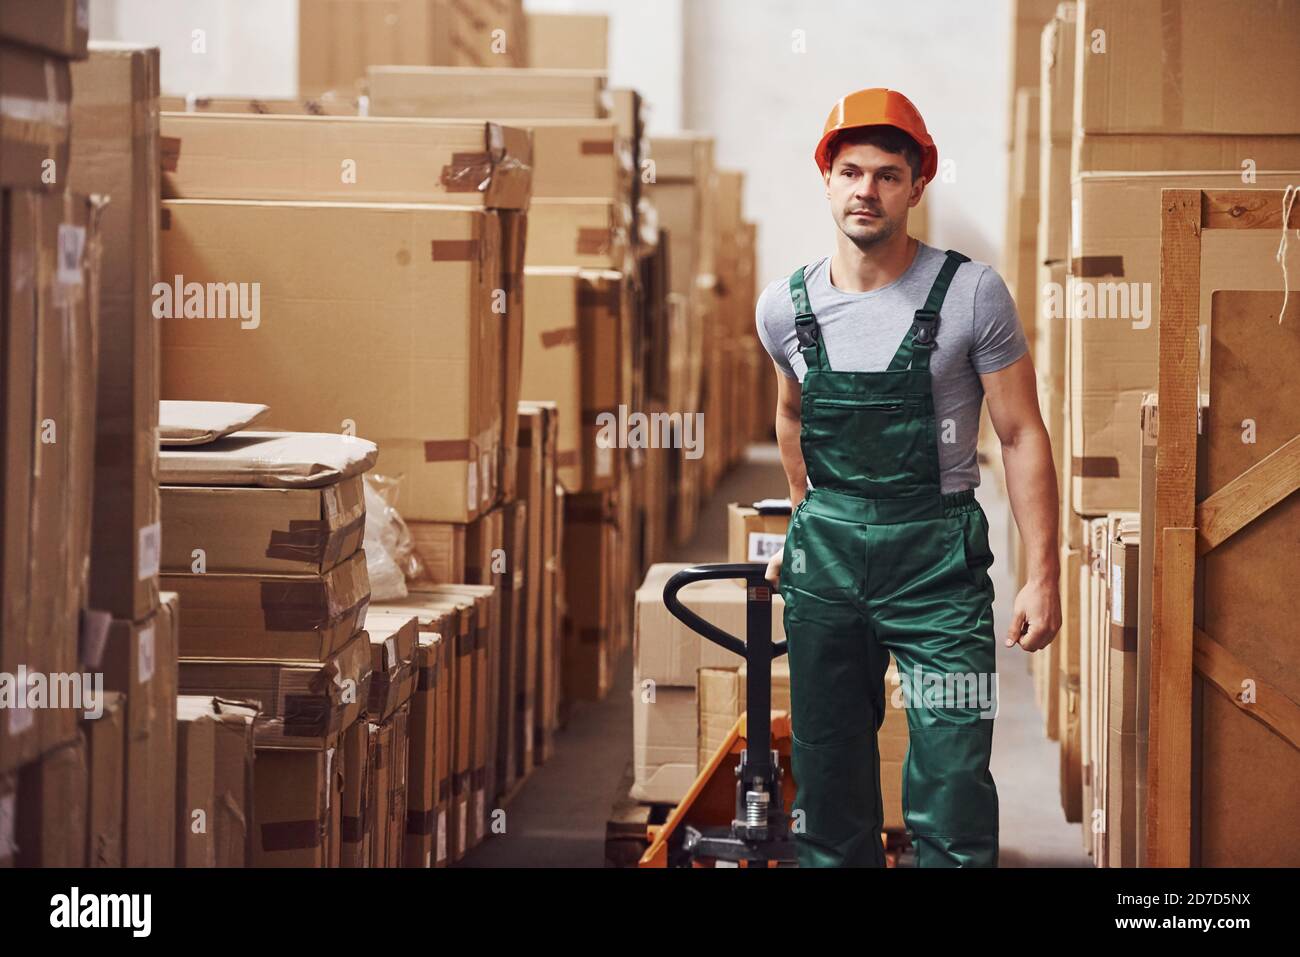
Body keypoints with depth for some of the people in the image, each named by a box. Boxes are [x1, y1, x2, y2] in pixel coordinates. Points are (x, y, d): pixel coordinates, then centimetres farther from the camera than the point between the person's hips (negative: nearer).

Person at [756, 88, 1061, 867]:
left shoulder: (972, 295, -9)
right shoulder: (786, 307, 2)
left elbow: (1022, 434, -6)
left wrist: (1044, 575, -10)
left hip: (938, 560, -4)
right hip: (826, 560, 4)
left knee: (952, 789, -9)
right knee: (827, 778, 10)